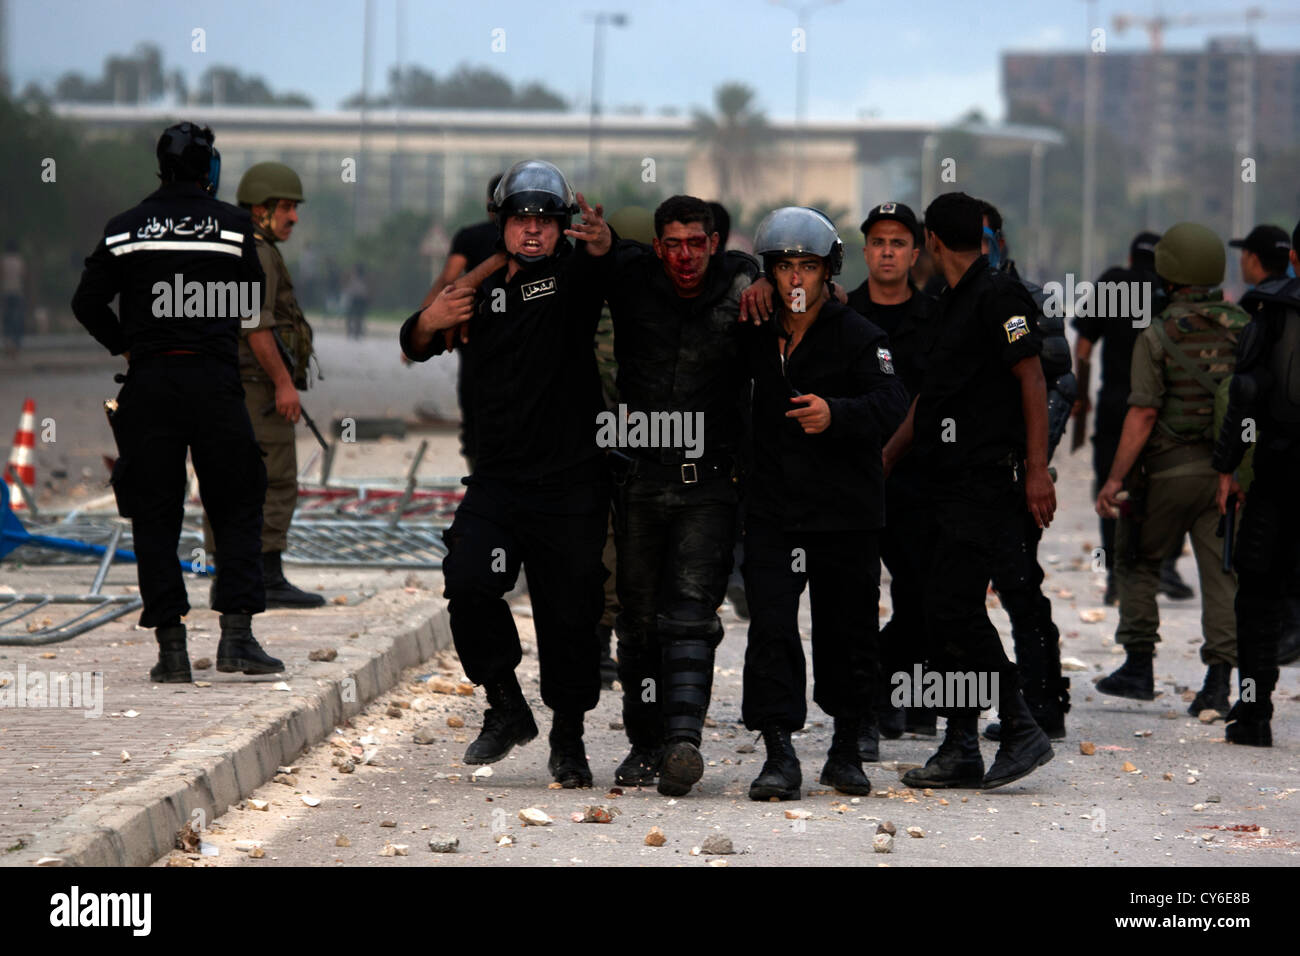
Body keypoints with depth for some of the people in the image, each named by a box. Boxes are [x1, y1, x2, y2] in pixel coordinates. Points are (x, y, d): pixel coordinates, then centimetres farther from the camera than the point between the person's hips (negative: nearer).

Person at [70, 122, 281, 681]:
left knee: (154, 514, 5)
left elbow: (87, 302, 4)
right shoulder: (233, 225, 0)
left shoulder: (126, 229, 4)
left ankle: (171, 645, 0)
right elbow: (253, 299, 8)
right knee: (237, 507, 8)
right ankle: (236, 634, -3)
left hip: (149, 383, 1)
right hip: (216, 378, -1)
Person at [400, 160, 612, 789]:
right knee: (469, 584, -19)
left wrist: (601, 242, -48)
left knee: (569, 618, 3)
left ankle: (568, 737, 22)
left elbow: (597, 262, -24)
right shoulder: (480, 289, 11)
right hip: (496, 482, 2)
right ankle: (506, 707, 0)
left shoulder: (572, 276, -1)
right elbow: (415, 349, 21)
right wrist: (429, 322, -2)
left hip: (572, 489, -2)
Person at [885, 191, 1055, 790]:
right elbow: (930, 396, 27)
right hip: (952, 483, 10)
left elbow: (1032, 381, -13)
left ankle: (1022, 732, -8)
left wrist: (1037, 470, -18)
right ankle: (960, 751, 11)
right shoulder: (952, 304, 20)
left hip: (988, 482, -10)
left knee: (955, 607, -15)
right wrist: (884, 461, 29)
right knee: (945, 612, 7)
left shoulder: (998, 297, -9)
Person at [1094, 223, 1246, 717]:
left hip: (1170, 469, -4)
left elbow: (1142, 414, -15)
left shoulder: (1158, 335, -10)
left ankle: (1139, 665, 13)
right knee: (1221, 572, 4)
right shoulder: (1242, 328, 3)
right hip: (1227, 469, 4)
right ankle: (1218, 681, -3)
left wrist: (1115, 478, -12)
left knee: (1137, 559, 14)